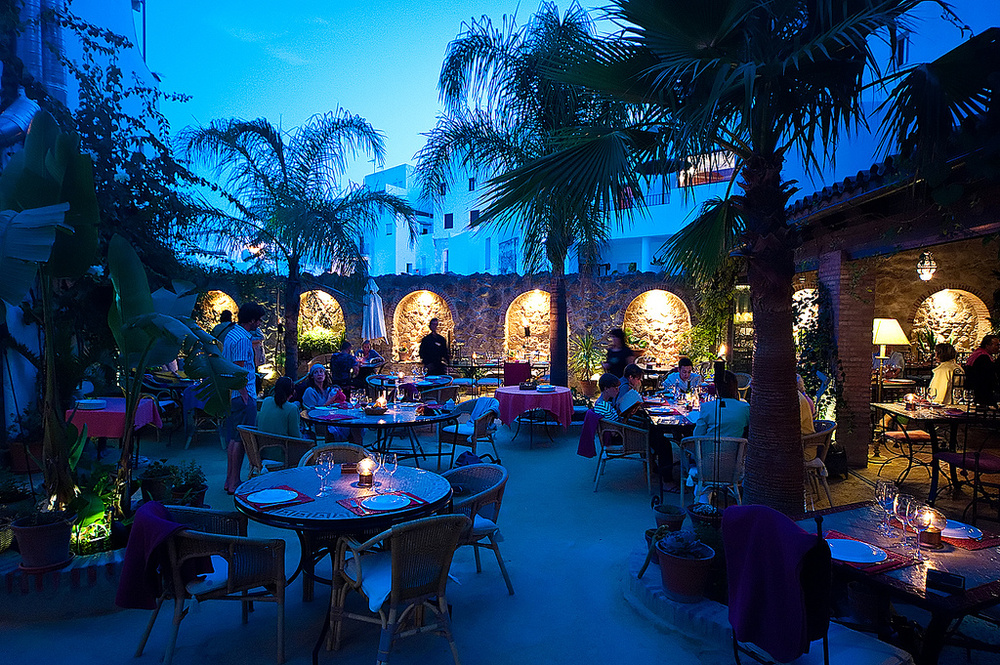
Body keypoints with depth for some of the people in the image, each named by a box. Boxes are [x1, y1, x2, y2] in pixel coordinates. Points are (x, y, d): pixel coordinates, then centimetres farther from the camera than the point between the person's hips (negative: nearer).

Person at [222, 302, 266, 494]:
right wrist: (245, 395, -17)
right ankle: (234, 483, 3)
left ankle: (230, 480, 23)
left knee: (234, 438, 16)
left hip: (234, 396, 11)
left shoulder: (231, 334, 14)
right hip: (243, 396, -10)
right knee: (241, 440, -3)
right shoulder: (242, 339, -18)